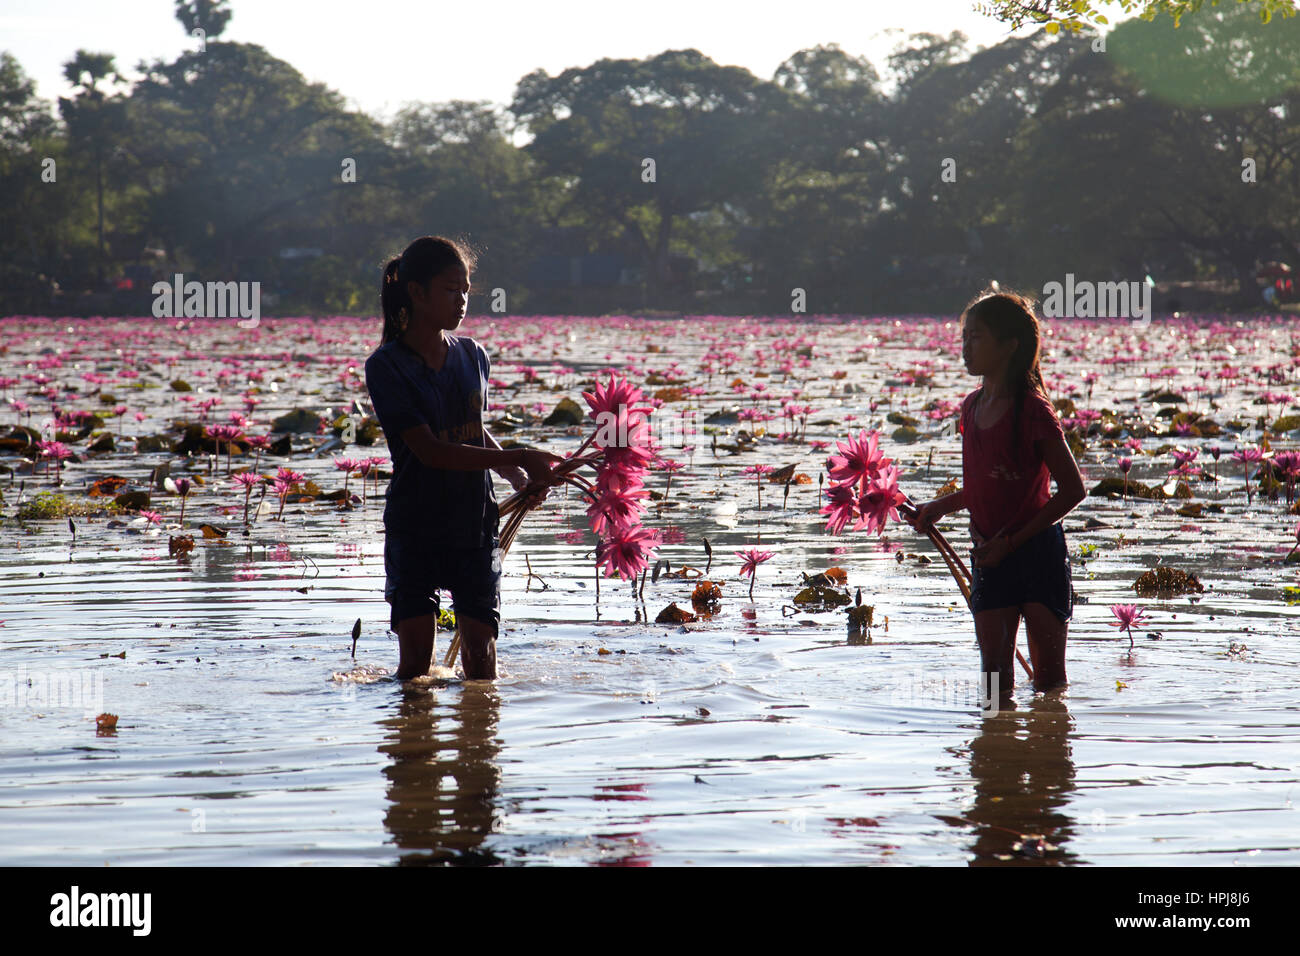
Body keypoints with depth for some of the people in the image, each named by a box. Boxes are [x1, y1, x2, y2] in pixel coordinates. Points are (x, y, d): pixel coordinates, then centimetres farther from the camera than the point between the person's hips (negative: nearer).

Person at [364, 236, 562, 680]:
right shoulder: (386, 366, -12)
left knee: (481, 653, -1)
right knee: (416, 657, -5)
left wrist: (523, 481, 1)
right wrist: (518, 459, -21)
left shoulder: (472, 355, 6)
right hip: (415, 529, -4)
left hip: (475, 525, 4)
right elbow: (430, 451, -19)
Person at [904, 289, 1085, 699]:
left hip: (1038, 554, -6)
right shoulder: (972, 407, 7)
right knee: (995, 676, 3)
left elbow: (1072, 490, -14)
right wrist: (940, 506, 6)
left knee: (1048, 678, 2)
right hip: (990, 558, 6)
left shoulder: (1033, 410, -14)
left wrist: (1010, 542, -15)